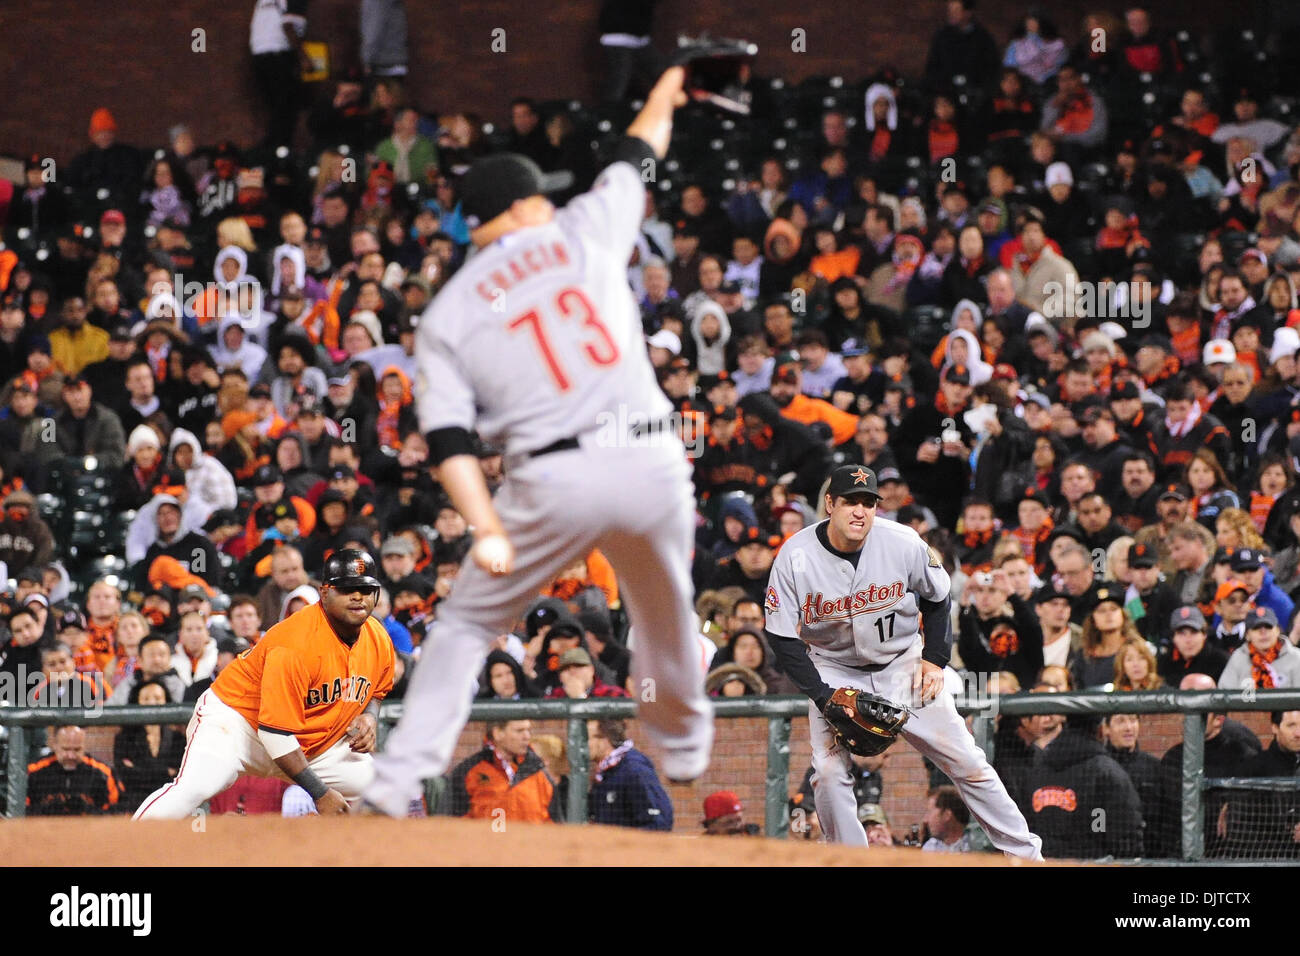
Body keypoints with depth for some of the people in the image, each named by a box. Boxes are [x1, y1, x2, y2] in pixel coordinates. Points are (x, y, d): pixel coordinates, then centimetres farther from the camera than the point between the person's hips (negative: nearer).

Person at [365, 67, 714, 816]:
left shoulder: (448, 312, 9)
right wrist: (666, 96, 48)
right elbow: (636, 157, 29)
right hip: (650, 460, 1)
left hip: (554, 477, -1)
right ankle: (685, 747, 47)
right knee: (667, 613, 27)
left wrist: (488, 529, -11)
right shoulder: (580, 233, 10)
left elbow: (448, 436, -4)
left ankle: (398, 784, -1)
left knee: (467, 622, 11)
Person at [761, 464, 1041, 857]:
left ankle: (1025, 853, 8)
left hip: (903, 661, 0)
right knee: (830, 774, -16)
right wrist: (823, 696, -20)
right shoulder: (796, 557, -19)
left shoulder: (903, 543, -17)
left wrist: (935, 658, -4)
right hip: (834, 670, 0)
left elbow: (937, 596, 3)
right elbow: (783, 638, -12)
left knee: (965, 760, -2)